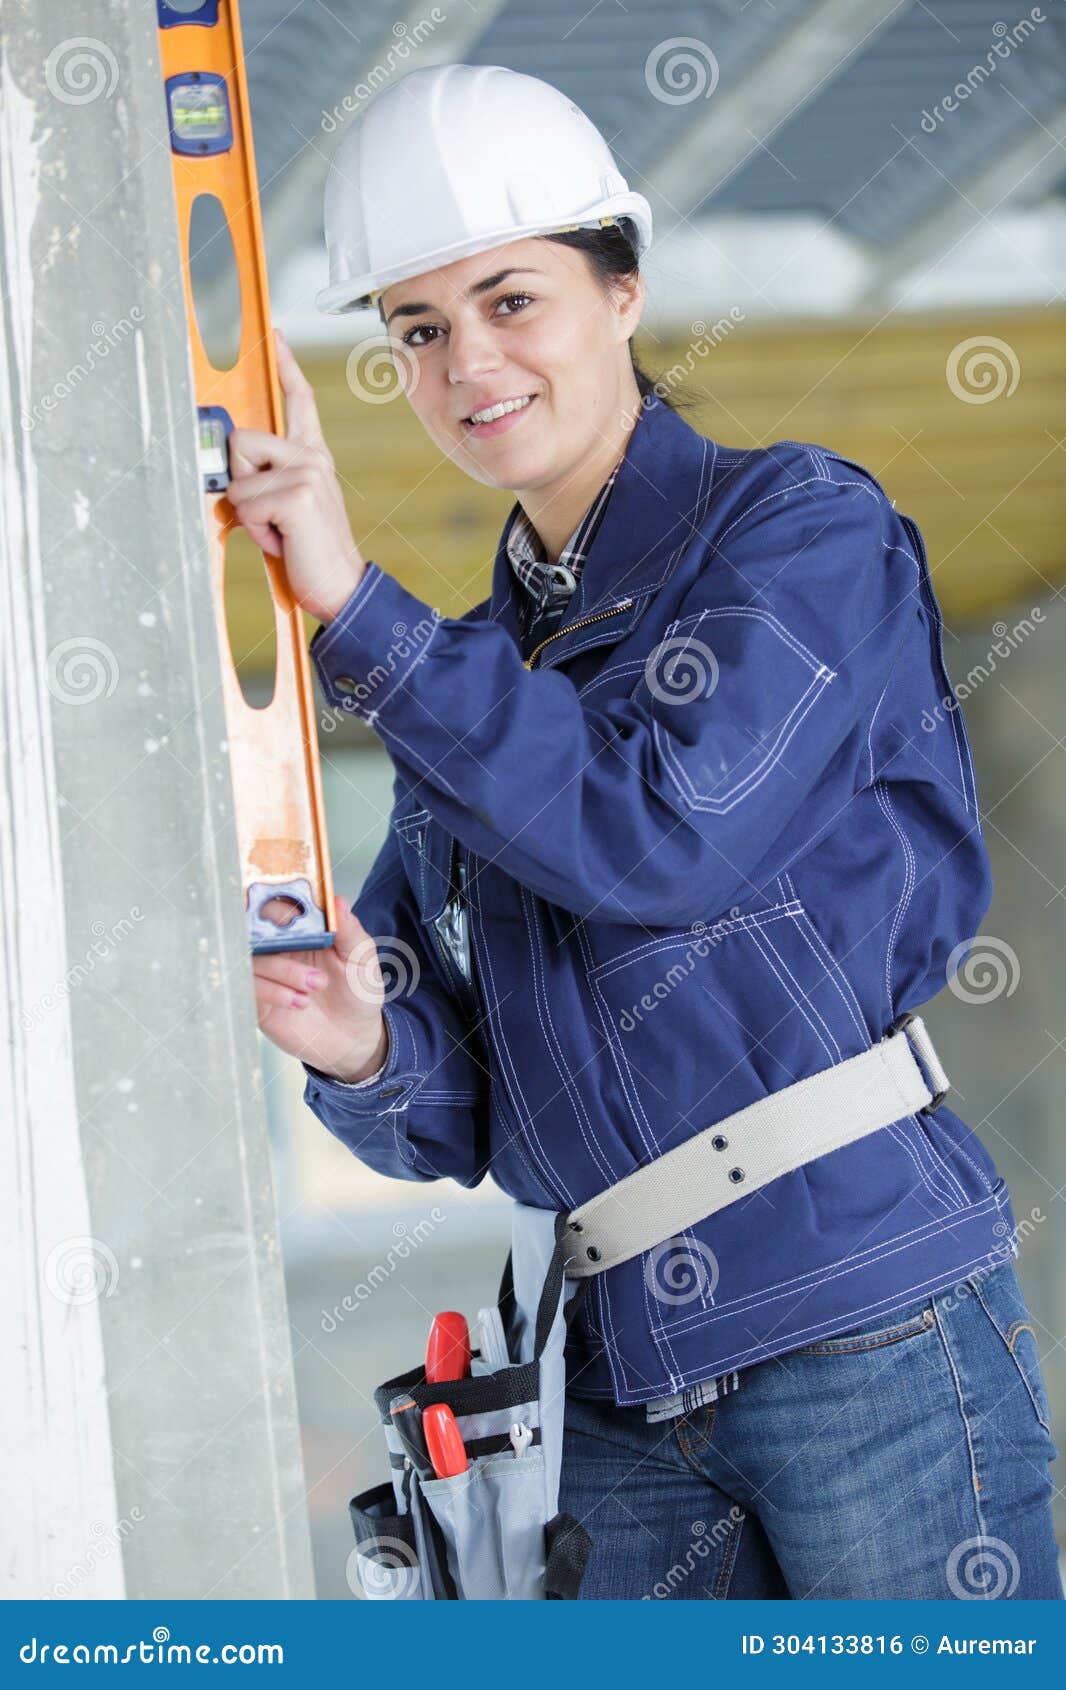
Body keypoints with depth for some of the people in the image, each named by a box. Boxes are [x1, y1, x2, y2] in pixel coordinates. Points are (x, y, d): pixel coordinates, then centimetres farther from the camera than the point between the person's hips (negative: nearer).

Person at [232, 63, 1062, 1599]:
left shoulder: (807, 527, -1)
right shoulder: (476, 664, 15)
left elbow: (669, 831, -19)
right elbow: (451, 1121, 11)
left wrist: (356, 609, -15)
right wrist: (364, 1052, -13)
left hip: (869, 1332, -6)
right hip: (622, 1378, 6)